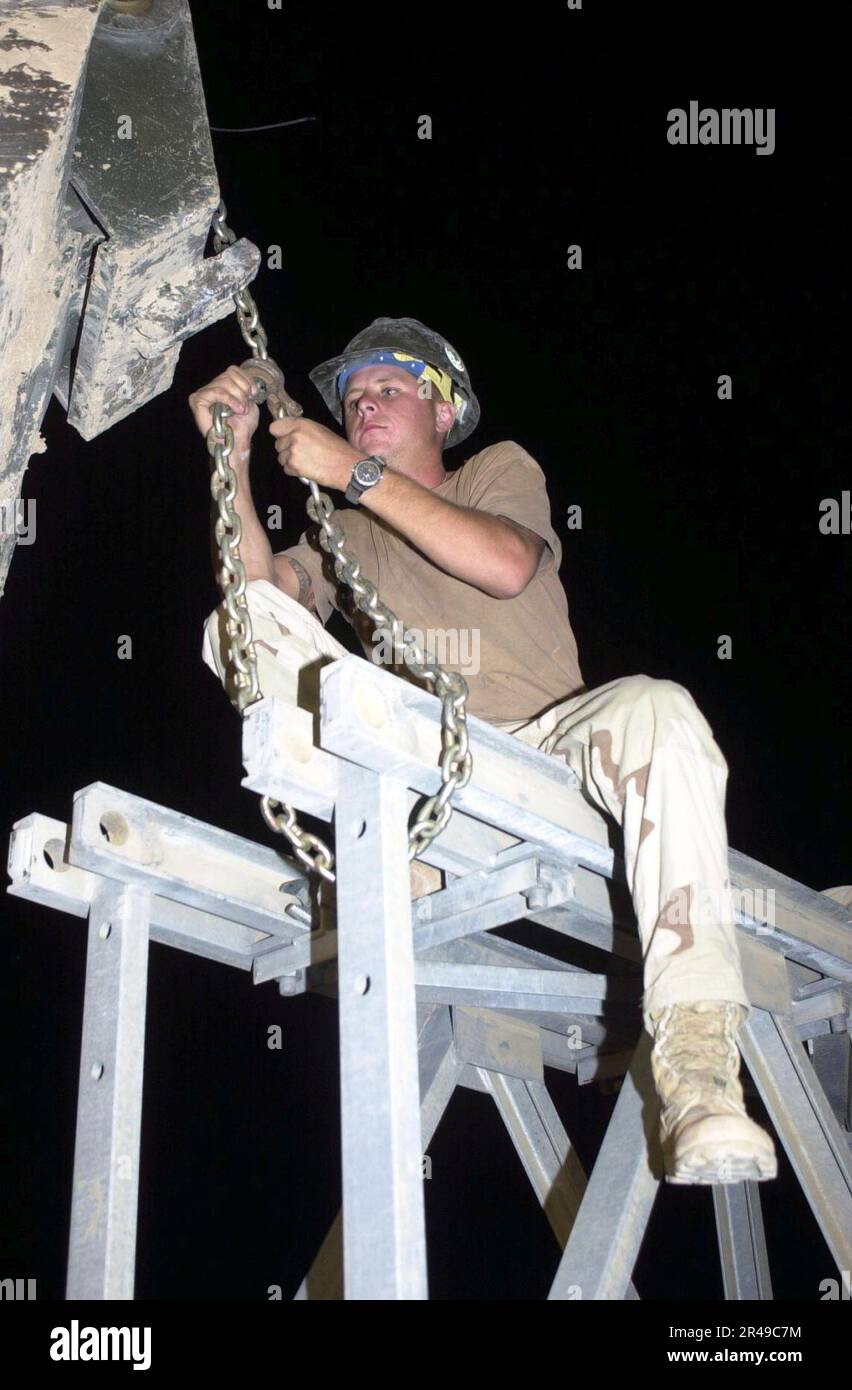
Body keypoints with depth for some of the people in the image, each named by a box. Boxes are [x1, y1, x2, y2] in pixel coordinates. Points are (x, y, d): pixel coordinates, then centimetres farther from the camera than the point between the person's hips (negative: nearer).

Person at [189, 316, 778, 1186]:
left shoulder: (502, 468, 18)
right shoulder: (345, 535, 25)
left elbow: (508, 566, -8)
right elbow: (258, 584, 3)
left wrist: (356, 474, -10)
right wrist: (233, 458, -6)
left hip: (538, 742, -2)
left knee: (654, 712, -35)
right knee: (241, 618, -12)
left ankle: (698, 1070, -43)